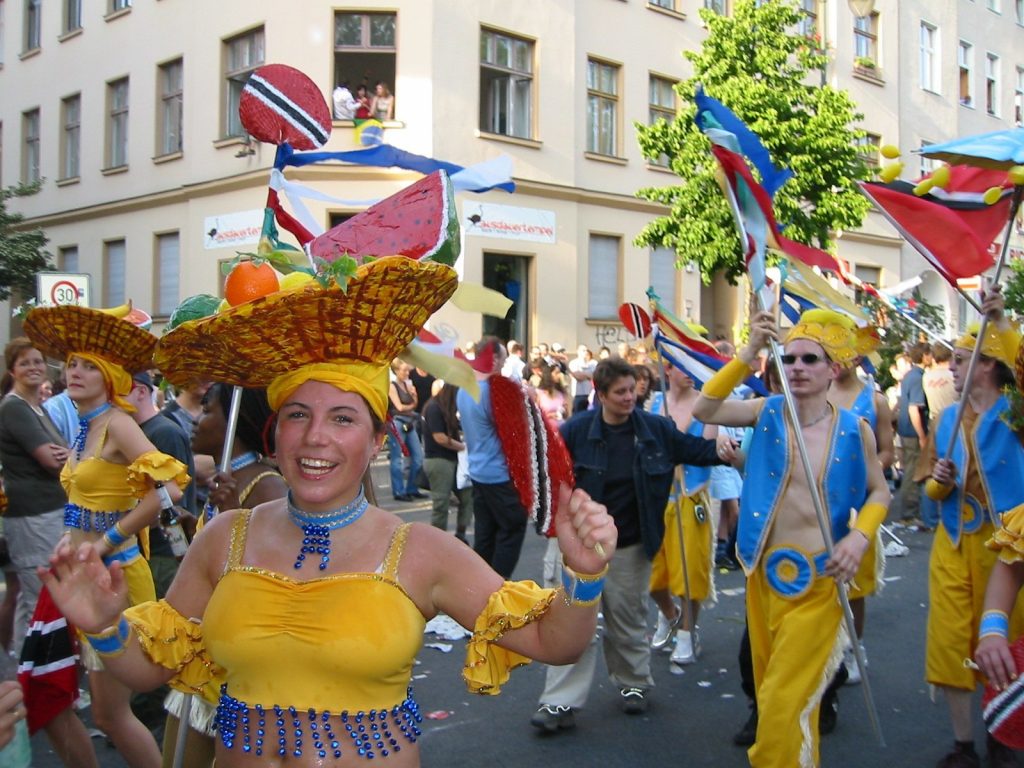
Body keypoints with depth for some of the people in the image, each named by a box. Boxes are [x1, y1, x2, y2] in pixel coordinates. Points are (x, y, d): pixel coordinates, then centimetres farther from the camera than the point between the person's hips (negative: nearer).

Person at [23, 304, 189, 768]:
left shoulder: (116, 423, -13)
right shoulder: (84, 426, 11)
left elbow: (167, 490, -27)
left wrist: (104, 543, -19)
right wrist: (69, 540, 7)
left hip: (110, 574, -8)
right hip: (78, 573, 8)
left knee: (110, 713, -2)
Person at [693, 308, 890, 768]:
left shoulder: (854, 431, -6)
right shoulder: (768, 413, -4)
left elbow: (879, 492, 7)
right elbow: (703, 411, -20)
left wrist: (860, 536, -12)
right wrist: (749, 353, -26)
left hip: (817, 577, -2)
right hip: (764, 570, 2)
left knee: (786, 700, -3)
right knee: (769, 690, 19)